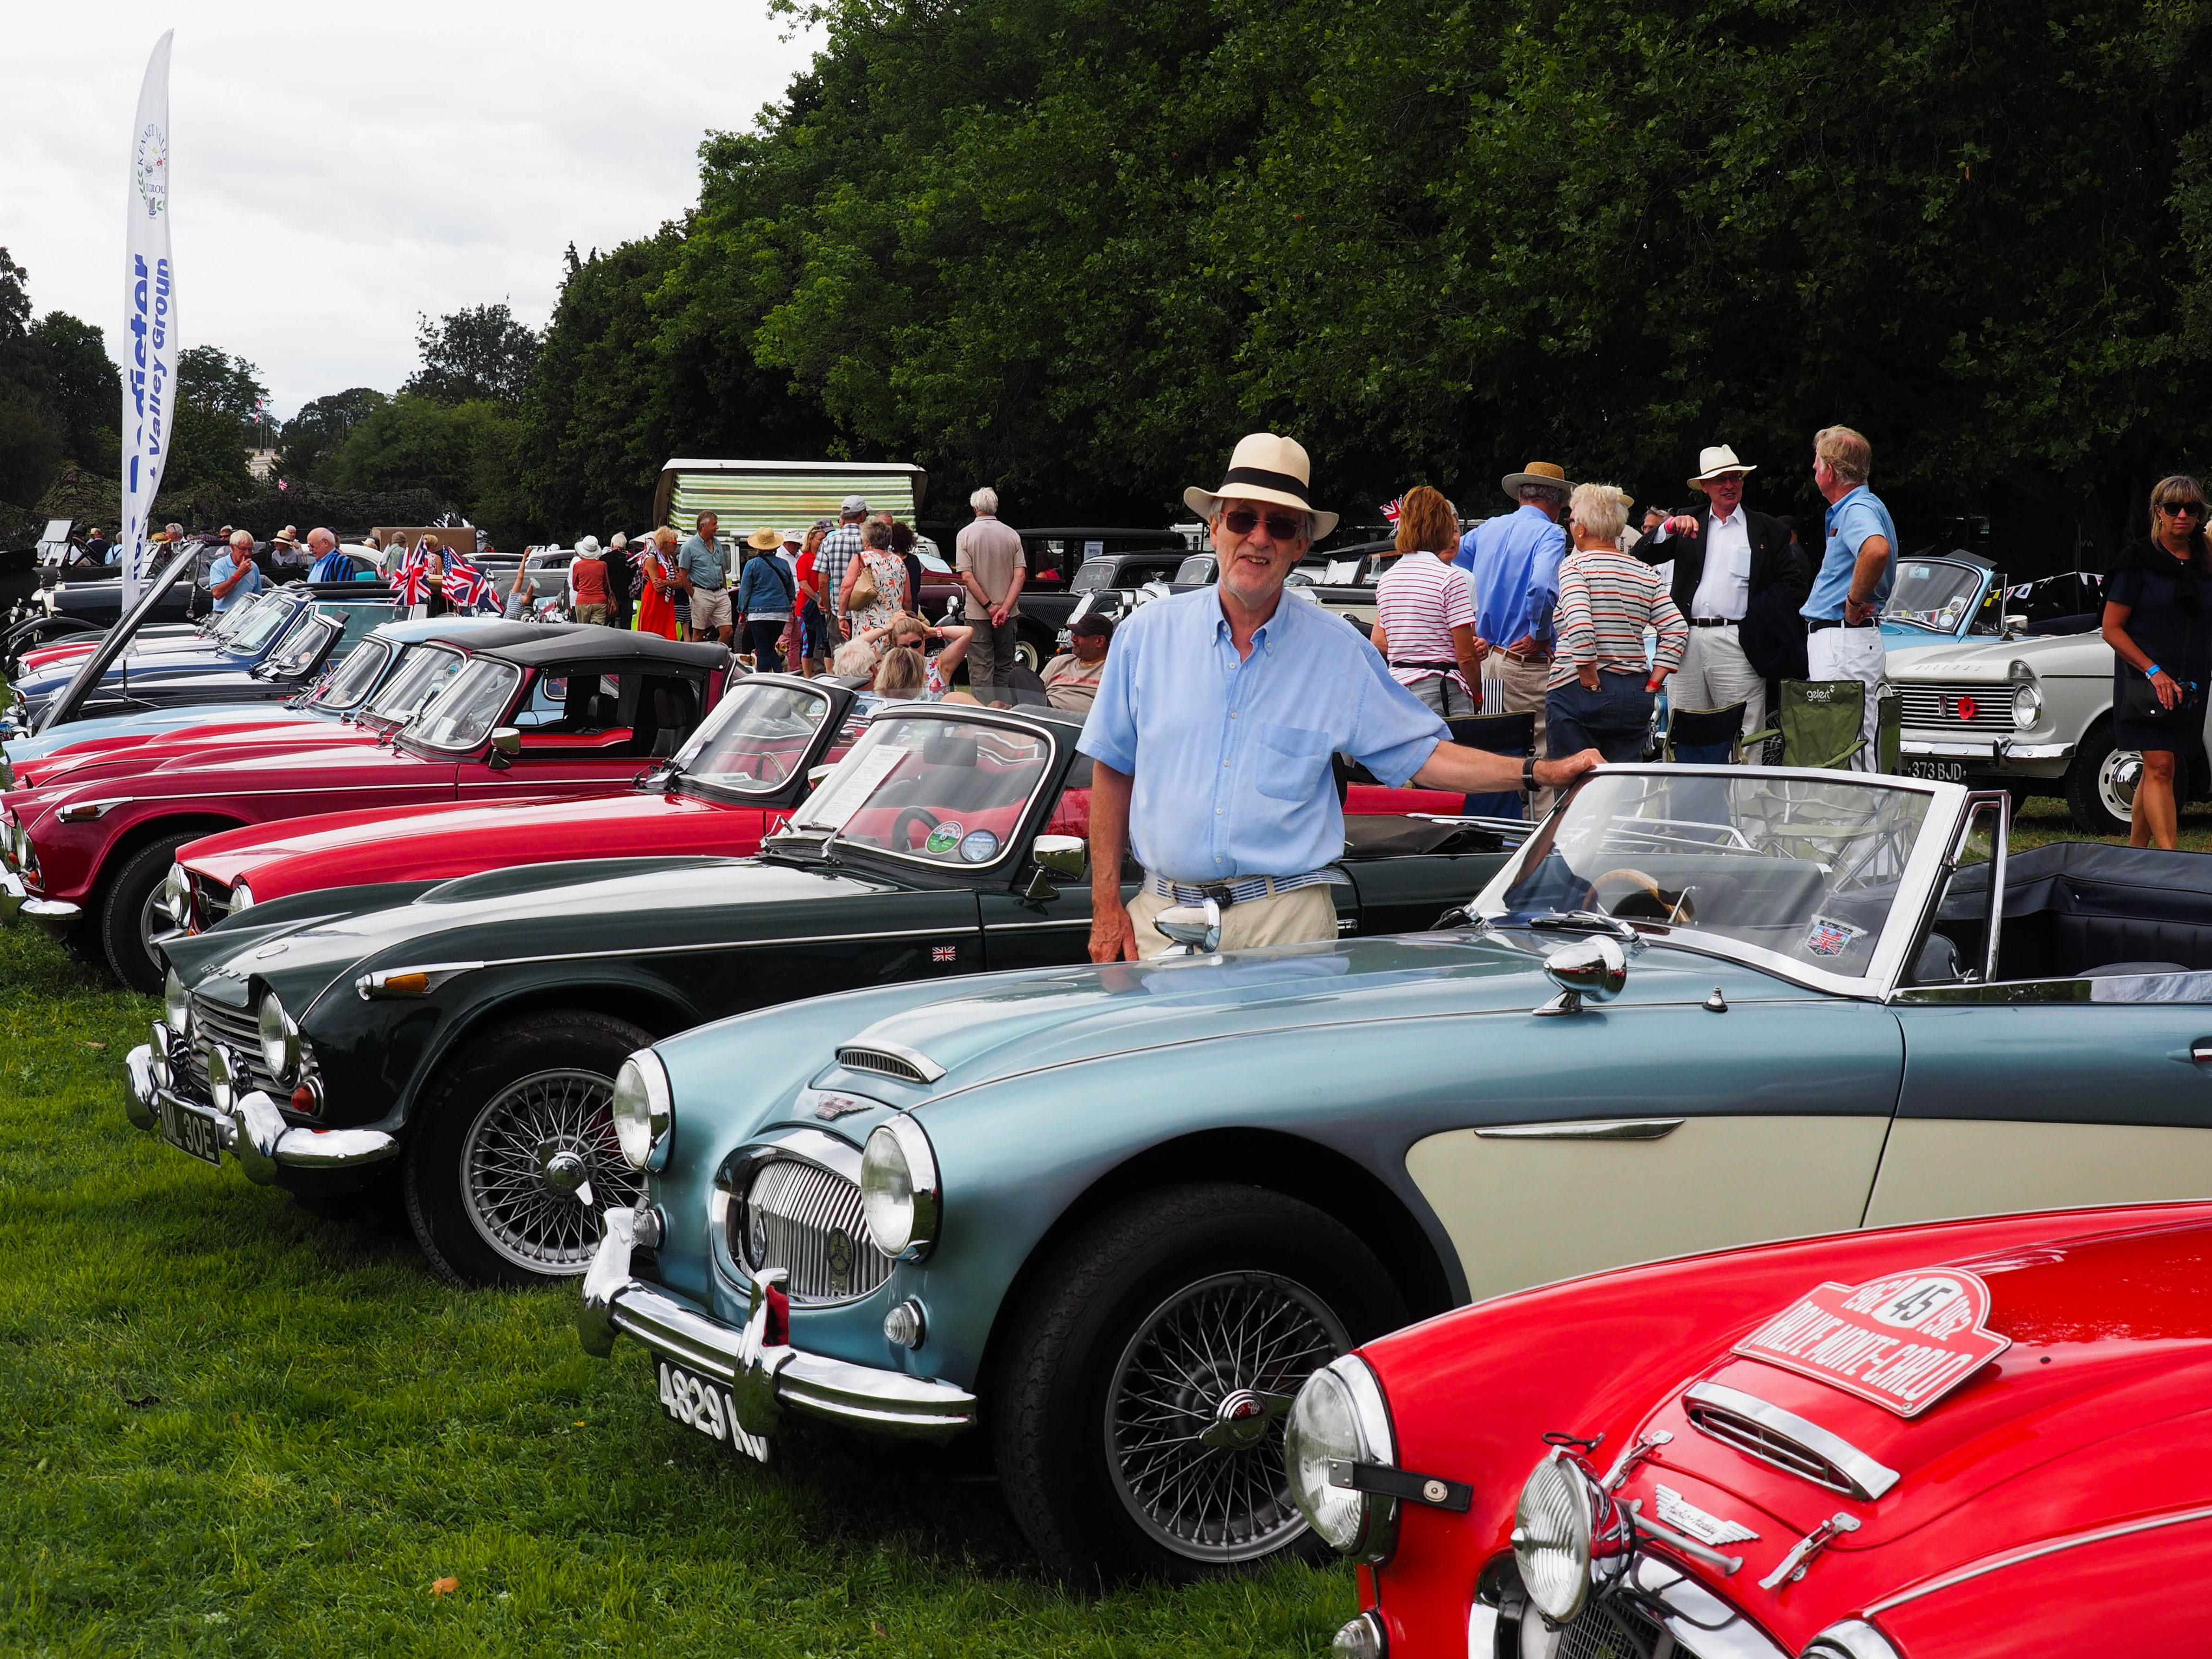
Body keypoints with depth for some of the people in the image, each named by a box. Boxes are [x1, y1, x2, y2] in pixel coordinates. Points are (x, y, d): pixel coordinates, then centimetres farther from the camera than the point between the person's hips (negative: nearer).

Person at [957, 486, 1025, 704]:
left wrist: (989, 606, -10)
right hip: (1008, 614, 3)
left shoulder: (965, 534, -5)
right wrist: (1004, 608, -11)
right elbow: (1020, 575, -6)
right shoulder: (1012, 535, 2)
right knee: (1005, 667, 13)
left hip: (978, 612, -3)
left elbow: (967, 577, -12)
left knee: (981, 669, -1)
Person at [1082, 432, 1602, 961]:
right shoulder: (1150, 632, 4)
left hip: (1285, 919, -1)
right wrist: (1106, 905, 4)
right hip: (1164, 918, 1)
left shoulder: (1338, 651, 3)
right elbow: (1112, 771, 8)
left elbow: (1423, 755, 5)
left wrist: (1541, 772, -7)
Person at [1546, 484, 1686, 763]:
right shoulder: (1647, 574, 10)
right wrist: (1653, 682, 5)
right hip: (1634, 695, 5)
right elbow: (1677, 630, 4)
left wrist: (1588, 676, -13)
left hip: (1577, 693, -5)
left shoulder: (1575, 565, -6)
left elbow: (1579, 622, -21)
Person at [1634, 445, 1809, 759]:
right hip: (1687, 641, 3)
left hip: (1736, 643, -3)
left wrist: (1758, 617, -7)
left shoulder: (1767, 530, 12)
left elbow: (1794, 582, 5)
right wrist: (1670, 526, -7)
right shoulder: (1687, 523, 18)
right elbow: (1643, 556, 9)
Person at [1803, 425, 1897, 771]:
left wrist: (1855, 602, -24)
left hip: (1845, 643, -11)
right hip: (1832, 640, 11)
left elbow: (1877, 550, -37)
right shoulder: (1849, 509, 17)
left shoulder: (1858, 510, -15)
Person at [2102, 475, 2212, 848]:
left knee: (2160, 771, 8)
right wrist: (2154, 671, -16)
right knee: (2159, 766, -14)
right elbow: (2112, 629, -6)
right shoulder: (2138, 561, -3)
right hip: (2145, 681, -5)